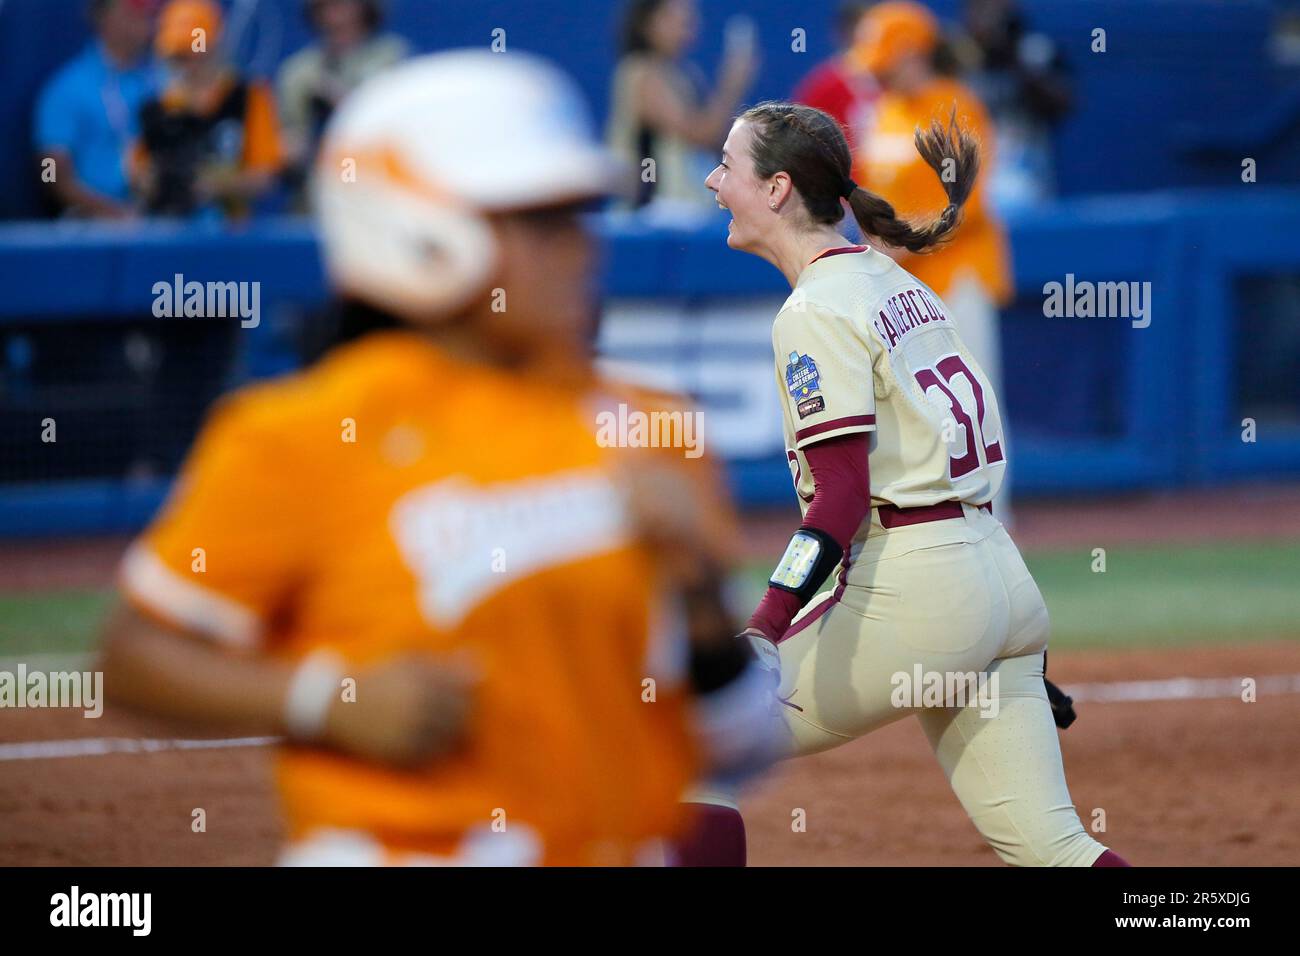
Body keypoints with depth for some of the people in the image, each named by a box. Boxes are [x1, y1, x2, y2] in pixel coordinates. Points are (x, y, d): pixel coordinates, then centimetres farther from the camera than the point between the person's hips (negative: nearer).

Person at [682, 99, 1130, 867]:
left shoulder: (816, 312, -9)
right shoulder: (899, 285, 17)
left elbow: (843, 498, -18)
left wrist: (762, 634, -28)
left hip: (910, 588, -9)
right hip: (1003, 574, 9)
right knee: (1046, 843, 7)